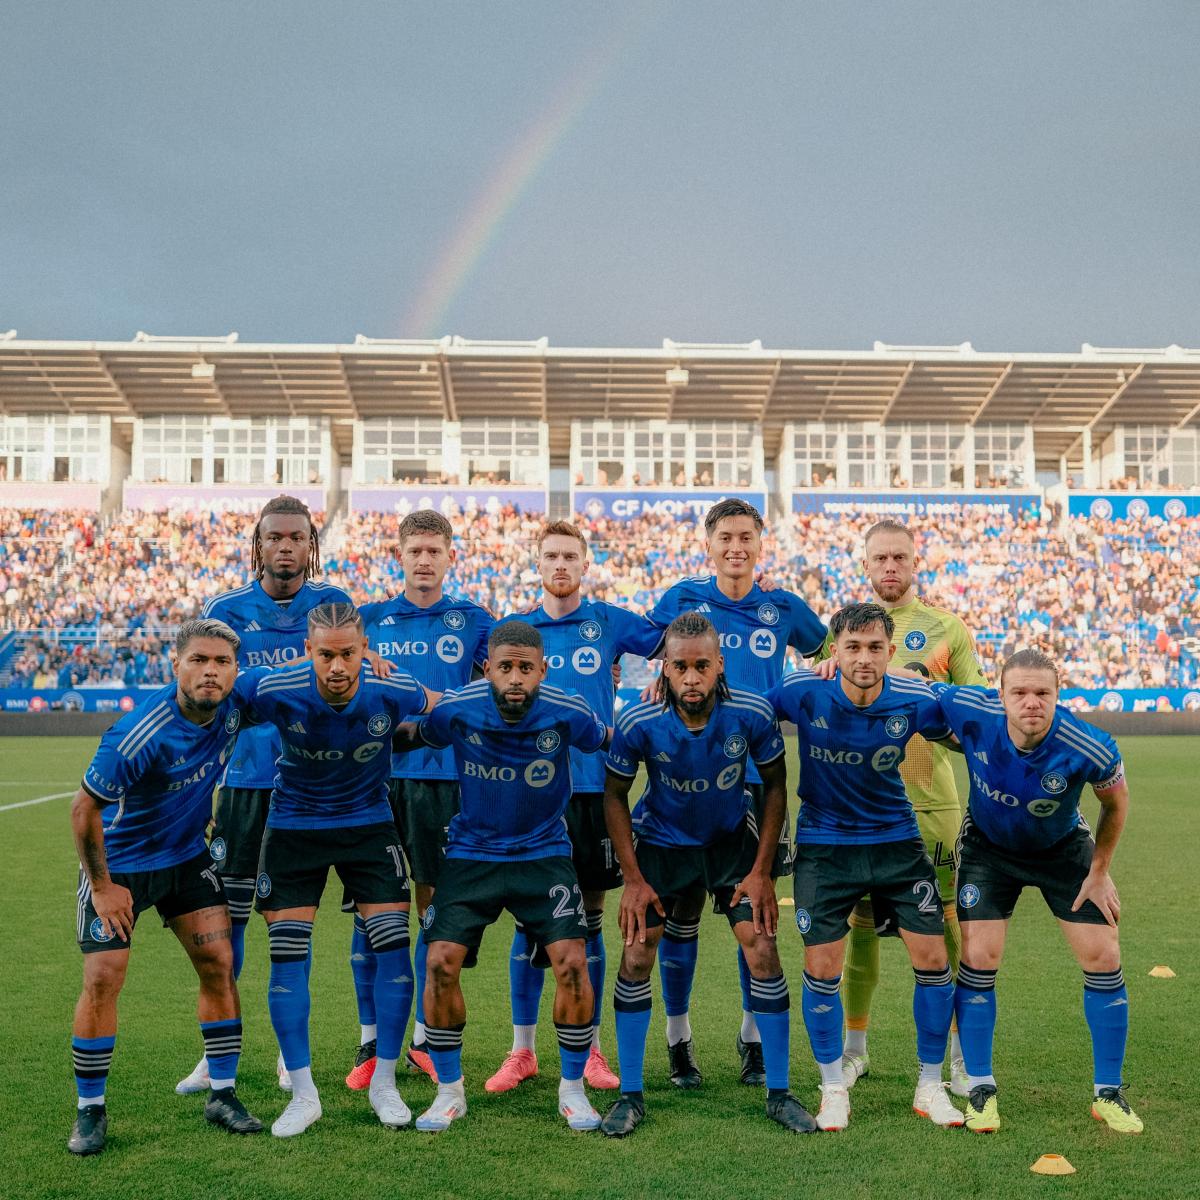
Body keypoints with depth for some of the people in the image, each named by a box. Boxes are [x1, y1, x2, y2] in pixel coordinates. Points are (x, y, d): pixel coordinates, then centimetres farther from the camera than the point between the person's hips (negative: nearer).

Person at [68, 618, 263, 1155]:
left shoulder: (234, 702, -16)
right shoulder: (138, 737, -32)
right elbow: (85, 809, -21)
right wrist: (101, 886, -15)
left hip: (188, 857, 5)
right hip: (120, 864, -5)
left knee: (218, 964, 1)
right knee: (102, 979, -8)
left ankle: (222, 1095, 14)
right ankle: (90, 1110, 10)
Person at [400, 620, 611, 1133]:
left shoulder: (567, 714, -17)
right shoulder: (456, 710, -15)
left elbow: (608, 741, 5)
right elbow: (409, 738, 7)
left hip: (544, 853, 0)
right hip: (471, 854, 1)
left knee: (572, 964, -13)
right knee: (441, 963, -10)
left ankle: (572, 1088, 11)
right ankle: (449, 1091, 12)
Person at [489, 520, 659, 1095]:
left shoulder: (610, 621, 3)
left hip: (593, 785, 0)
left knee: (589, 917, 6)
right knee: (529, 918, 4)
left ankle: (590, 1048, 17)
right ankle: (521, 1051, 15)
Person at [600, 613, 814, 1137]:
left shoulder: (752, 715, -24)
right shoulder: (638, 724, -24)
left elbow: (775, 785, -7)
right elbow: (615, 796, -8)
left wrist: (761, 871, -9)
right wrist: (633, 879, -10)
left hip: (733, 842, 0)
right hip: (661, 843, 0)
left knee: (762, 951, -8)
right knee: (635, 957, -6)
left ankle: (778, 1093, 7)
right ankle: (631, 1095, 9)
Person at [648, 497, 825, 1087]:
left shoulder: (783, 608, 5)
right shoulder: (682, 599, 1)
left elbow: (829, 653, 21)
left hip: (756, 773, 1)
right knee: (680, 904, 3)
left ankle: (755, 1037, 21)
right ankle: (678, 1036, 18)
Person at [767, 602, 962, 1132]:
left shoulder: (915, 701, -14)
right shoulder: (803, 692, -18)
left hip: (897, 840, 2)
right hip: (824, 844, -1)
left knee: (932, 958, -1)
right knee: (822, 968, -3)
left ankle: (930, 1085, 19)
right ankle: (833, 1088, 20)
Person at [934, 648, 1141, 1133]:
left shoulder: (1089, 749, -33)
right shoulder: (972, 712, -33)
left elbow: (1115, 800, -10)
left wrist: (1100, 871, -2)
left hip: (1063, 850, 0)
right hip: (988, 847, 0)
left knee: (1103, 958, -3)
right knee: (978, 958, -8)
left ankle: (1108, 1094, 15)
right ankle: (980, 1089, 10)